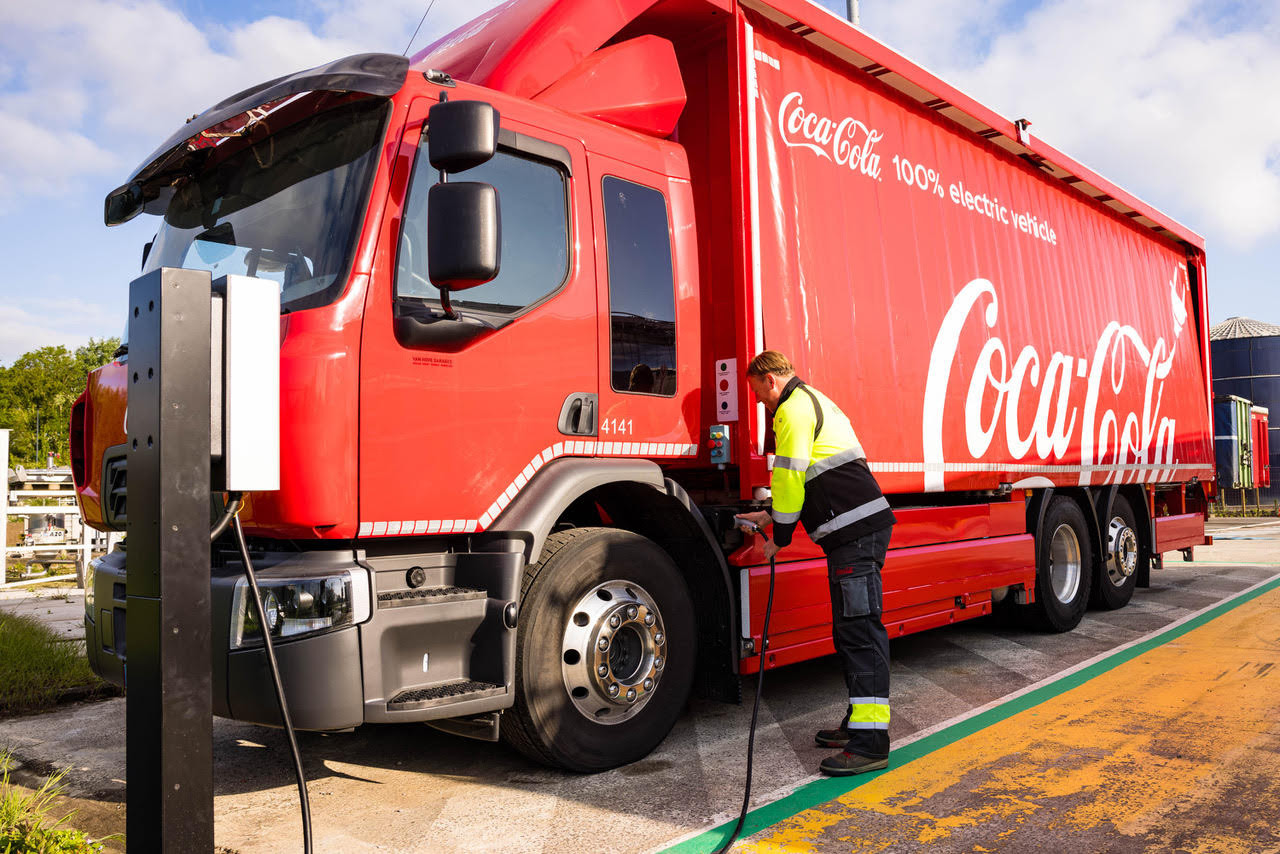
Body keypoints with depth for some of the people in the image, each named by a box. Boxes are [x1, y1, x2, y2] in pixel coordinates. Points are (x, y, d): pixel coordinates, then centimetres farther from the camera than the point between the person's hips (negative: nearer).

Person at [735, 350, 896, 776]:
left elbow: (790, 477, -10)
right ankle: (860, 723, 23)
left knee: (859, 632, -11)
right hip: (860, 526, 11)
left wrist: (779, 537, 0)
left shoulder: (793, 409, -7)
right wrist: (767, 516, 30)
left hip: (855, 530, -11)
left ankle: (869, 744, -10)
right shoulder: (815, 402, 26)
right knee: (851, 631, 15)